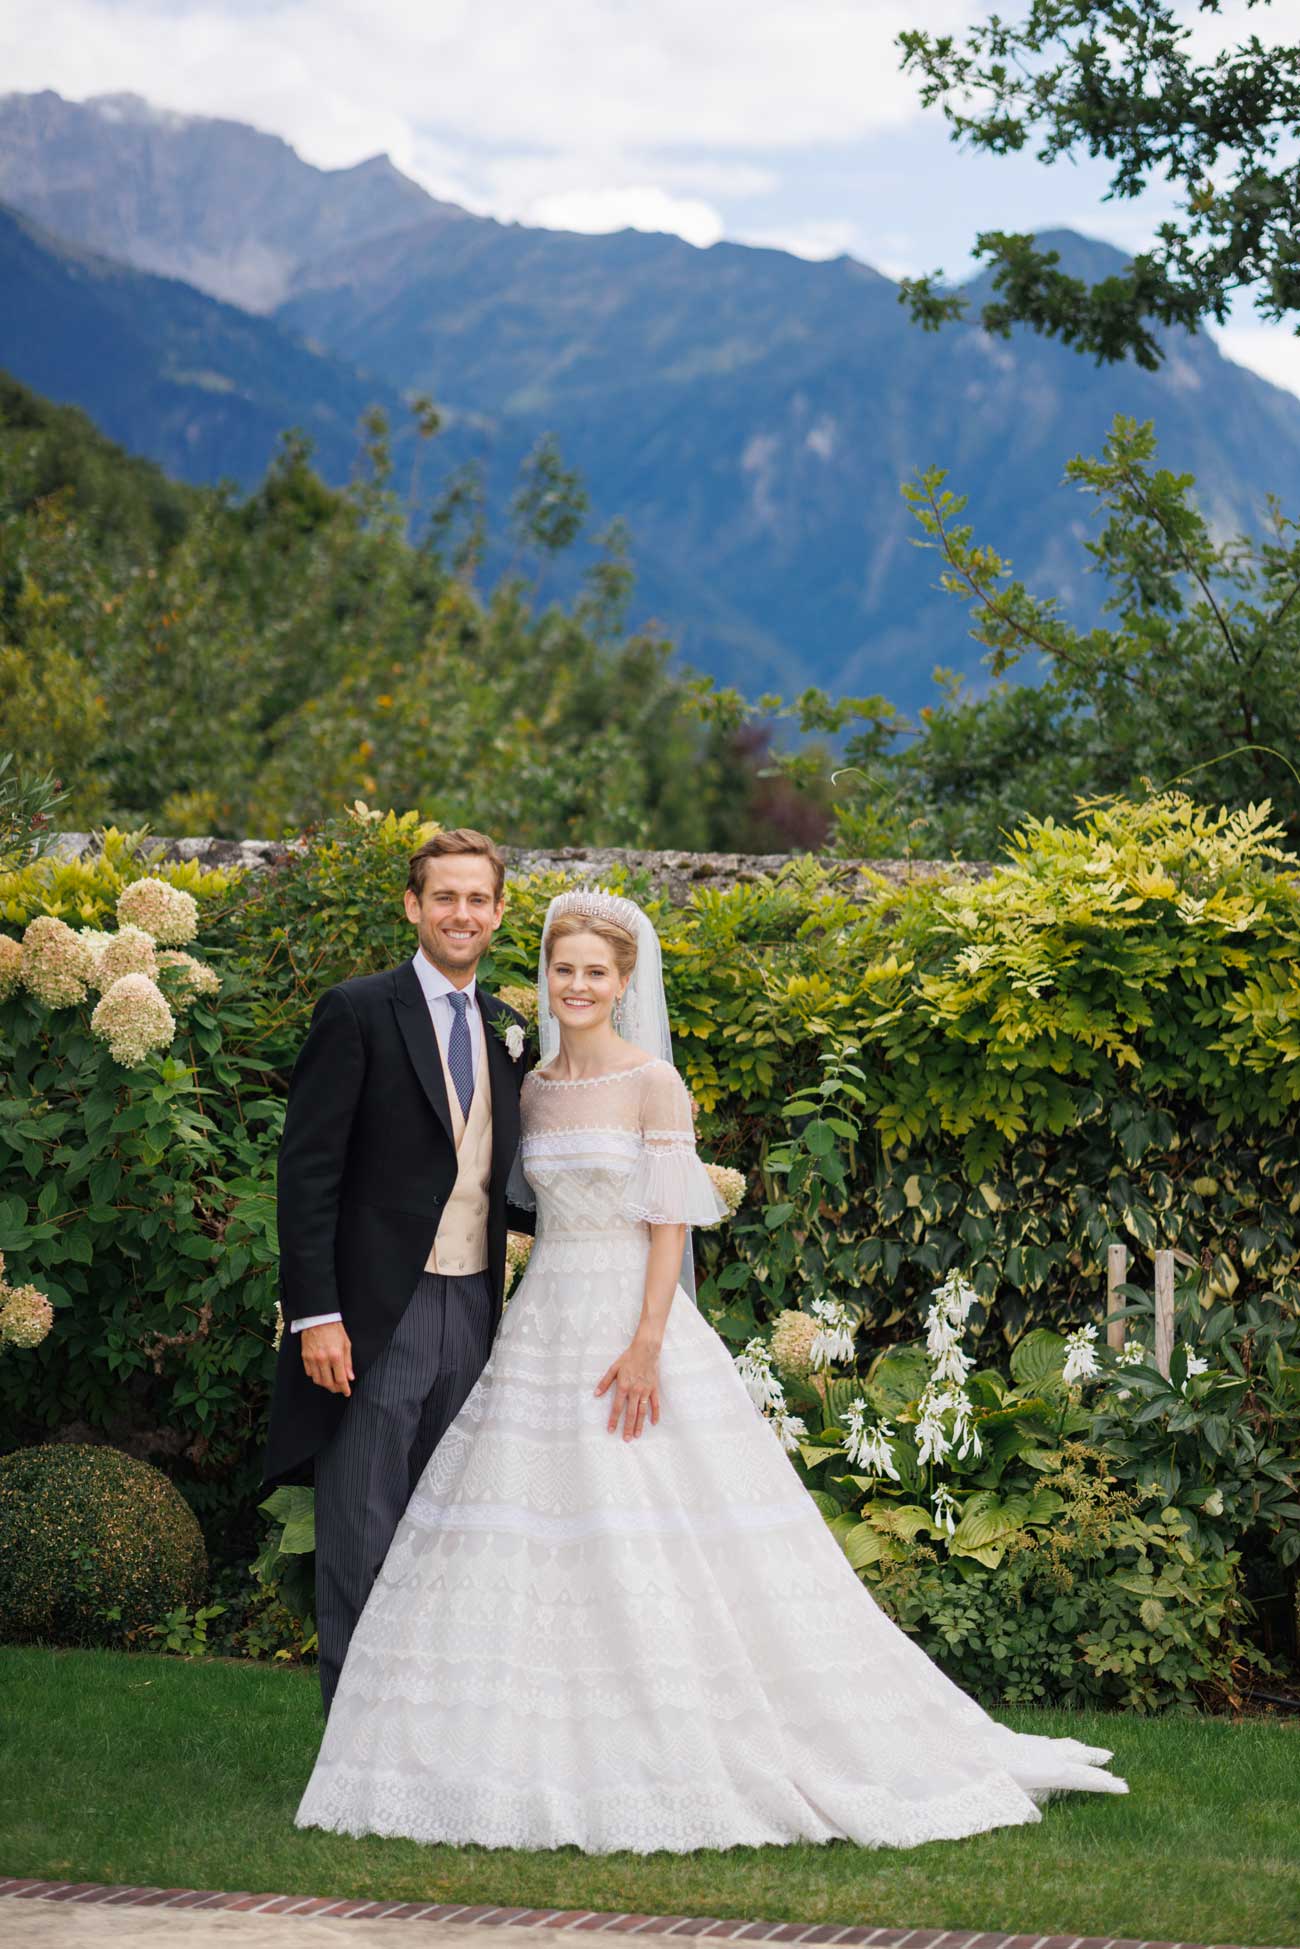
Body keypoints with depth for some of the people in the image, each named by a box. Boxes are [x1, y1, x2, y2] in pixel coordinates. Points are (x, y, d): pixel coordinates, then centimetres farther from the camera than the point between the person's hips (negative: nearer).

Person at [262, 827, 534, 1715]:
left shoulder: (505, 1030, 13)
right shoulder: (357, 1012, -6)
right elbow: (308, 1170, -10)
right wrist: (315, 1315, -16)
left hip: (472, 1309, 6)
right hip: (377, 1315, -6)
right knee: (361, 1539, -1)